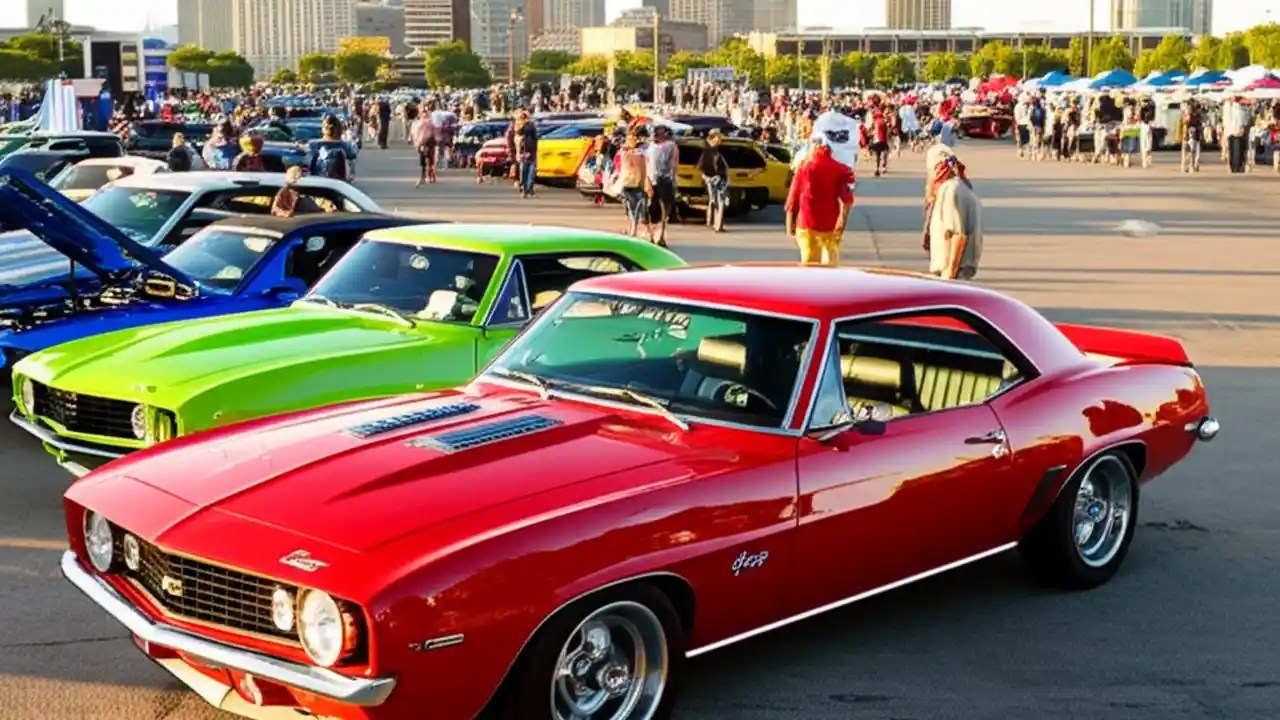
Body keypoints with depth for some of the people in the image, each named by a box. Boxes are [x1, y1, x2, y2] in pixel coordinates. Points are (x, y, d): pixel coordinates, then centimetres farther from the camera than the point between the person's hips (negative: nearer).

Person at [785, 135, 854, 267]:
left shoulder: (804, 166, -3)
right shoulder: (839, 169, -2)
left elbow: (793, 197, -1)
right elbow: (847, 200, -12)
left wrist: (790, 225, 6)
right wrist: (842, 223, -9)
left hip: (807, 224, 0)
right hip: (831, 225, 0)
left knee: (809, 264, 3)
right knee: (830, 264, 12)